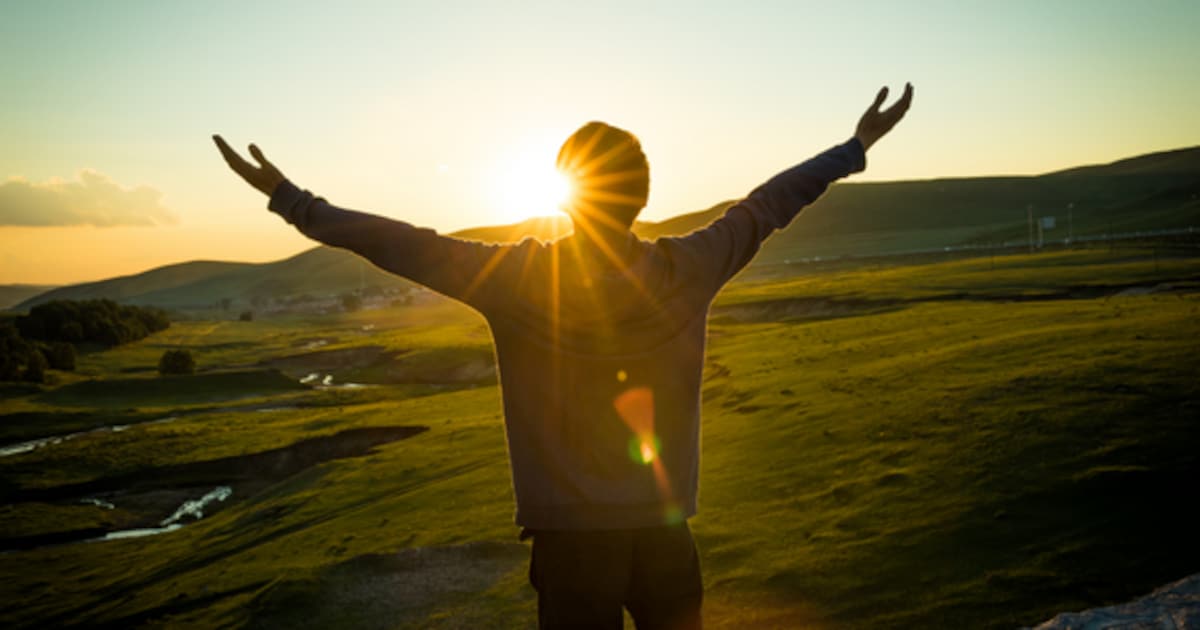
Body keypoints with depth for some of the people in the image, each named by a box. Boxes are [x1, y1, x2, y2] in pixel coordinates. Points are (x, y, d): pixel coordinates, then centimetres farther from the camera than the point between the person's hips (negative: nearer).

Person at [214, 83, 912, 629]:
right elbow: (765, 207, 2)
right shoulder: (688, 272, -10)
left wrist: (289, 198, 4)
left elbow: (401, 245, -8)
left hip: (569, 535, -1)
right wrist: (857, 148, 16)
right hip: (665, 529, 2)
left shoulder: (516, 280, -15)